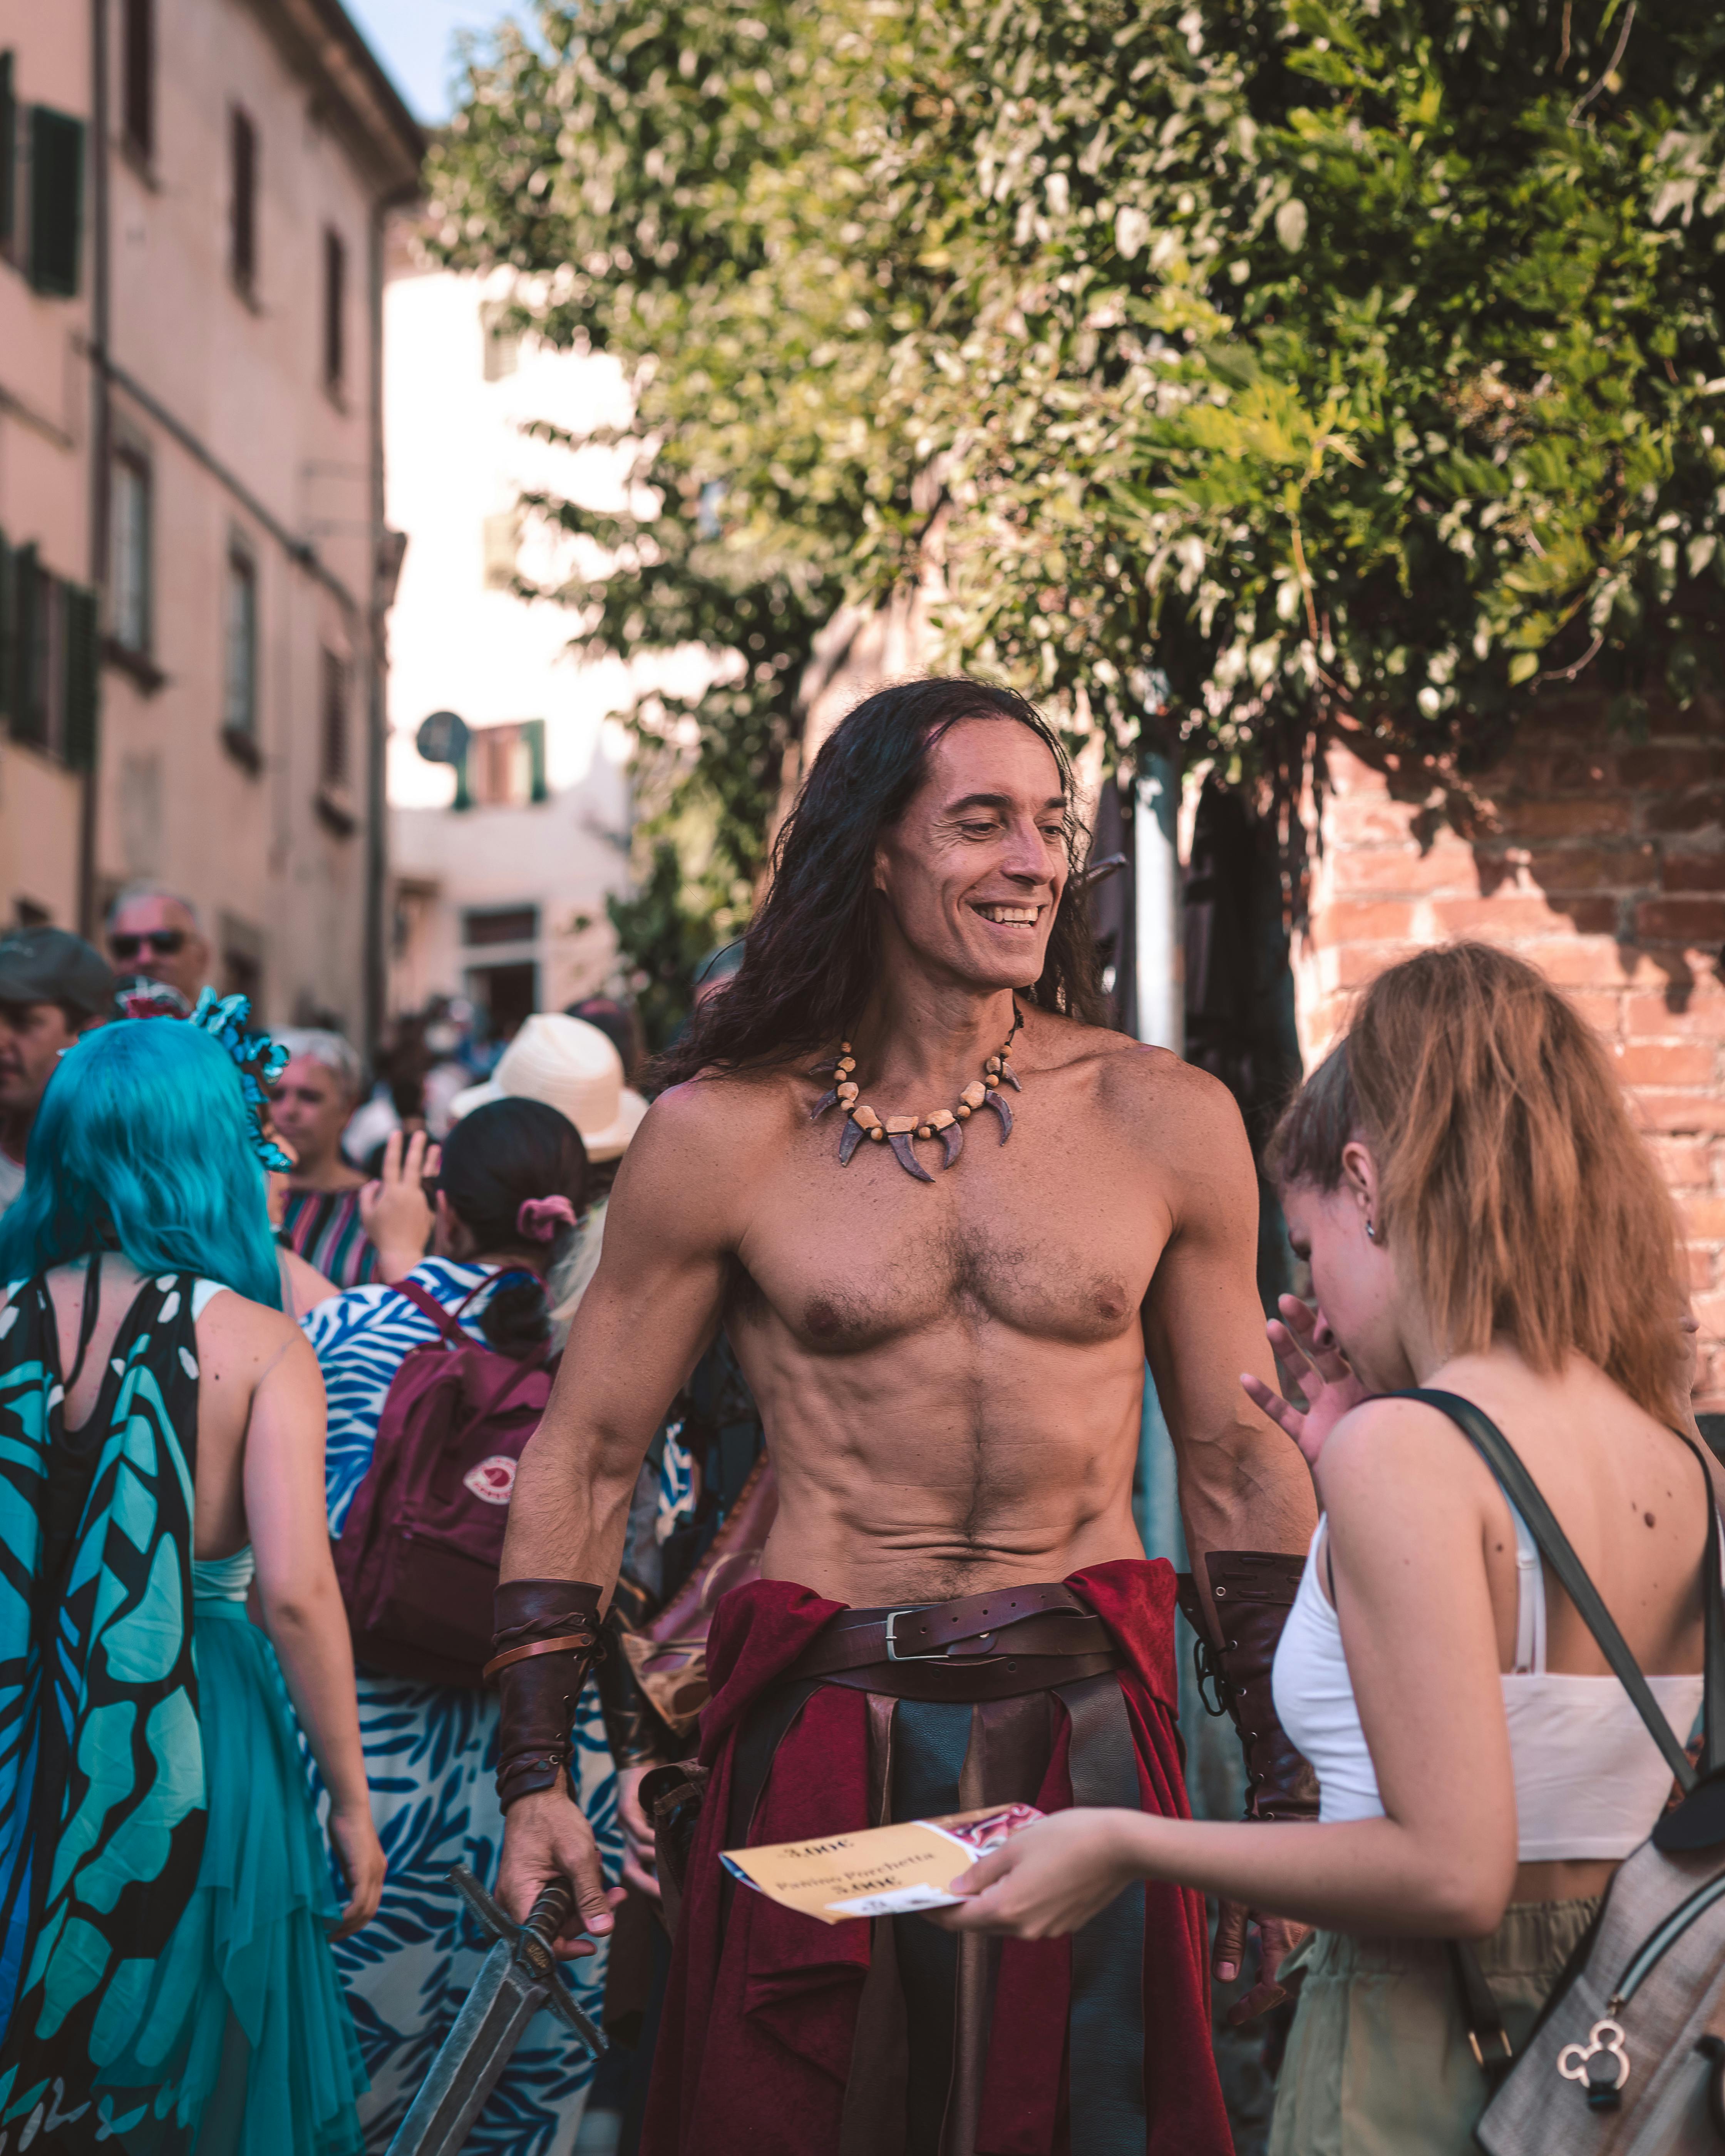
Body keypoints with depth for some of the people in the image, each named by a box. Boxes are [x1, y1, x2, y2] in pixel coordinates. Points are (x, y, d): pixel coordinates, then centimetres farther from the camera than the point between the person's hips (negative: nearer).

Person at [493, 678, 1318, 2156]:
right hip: (822, 1725, -1)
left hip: (1090, 1722, 1)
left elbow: (1237, 1461, 9)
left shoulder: (1166, 1121, 2)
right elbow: (583, 1458, 4)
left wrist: (1291, 1785, 7)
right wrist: (536, 1779, -2)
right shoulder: (725, 1134, -2)